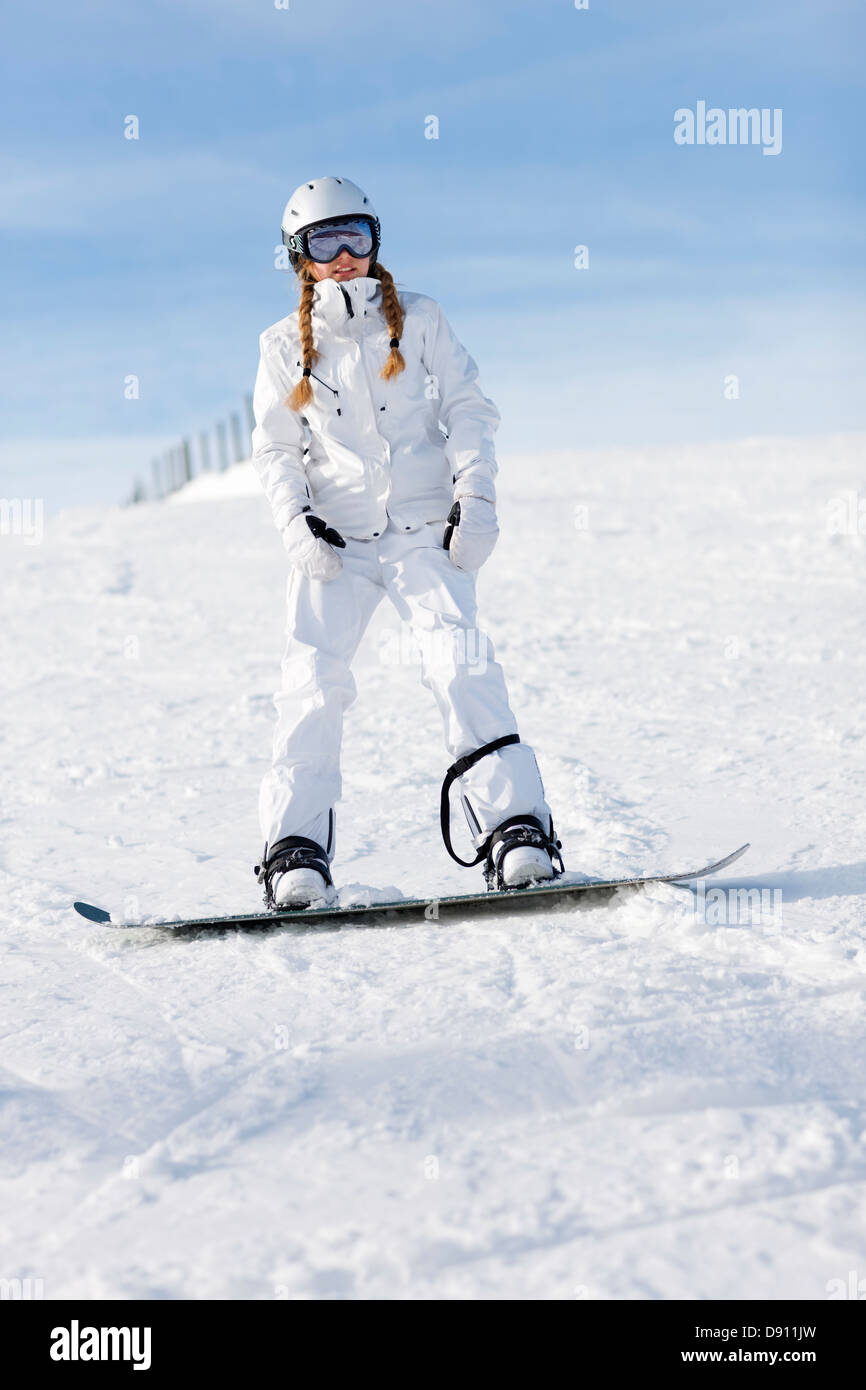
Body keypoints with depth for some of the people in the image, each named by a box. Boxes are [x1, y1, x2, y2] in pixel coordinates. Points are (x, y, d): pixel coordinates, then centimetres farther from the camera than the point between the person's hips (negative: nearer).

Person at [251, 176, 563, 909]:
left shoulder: (419, 319, 7)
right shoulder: (286, 346, 8)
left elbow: (470, 409, 6)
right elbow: (275, 449, 10)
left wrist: (476, 501, -5)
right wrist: (297, 525, -6)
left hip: (423, 528, -1)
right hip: (335, 538, 1)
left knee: (463, 664, -15)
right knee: (313, 678, -11)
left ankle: (514, 826, -15)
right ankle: (296, 847, -7)